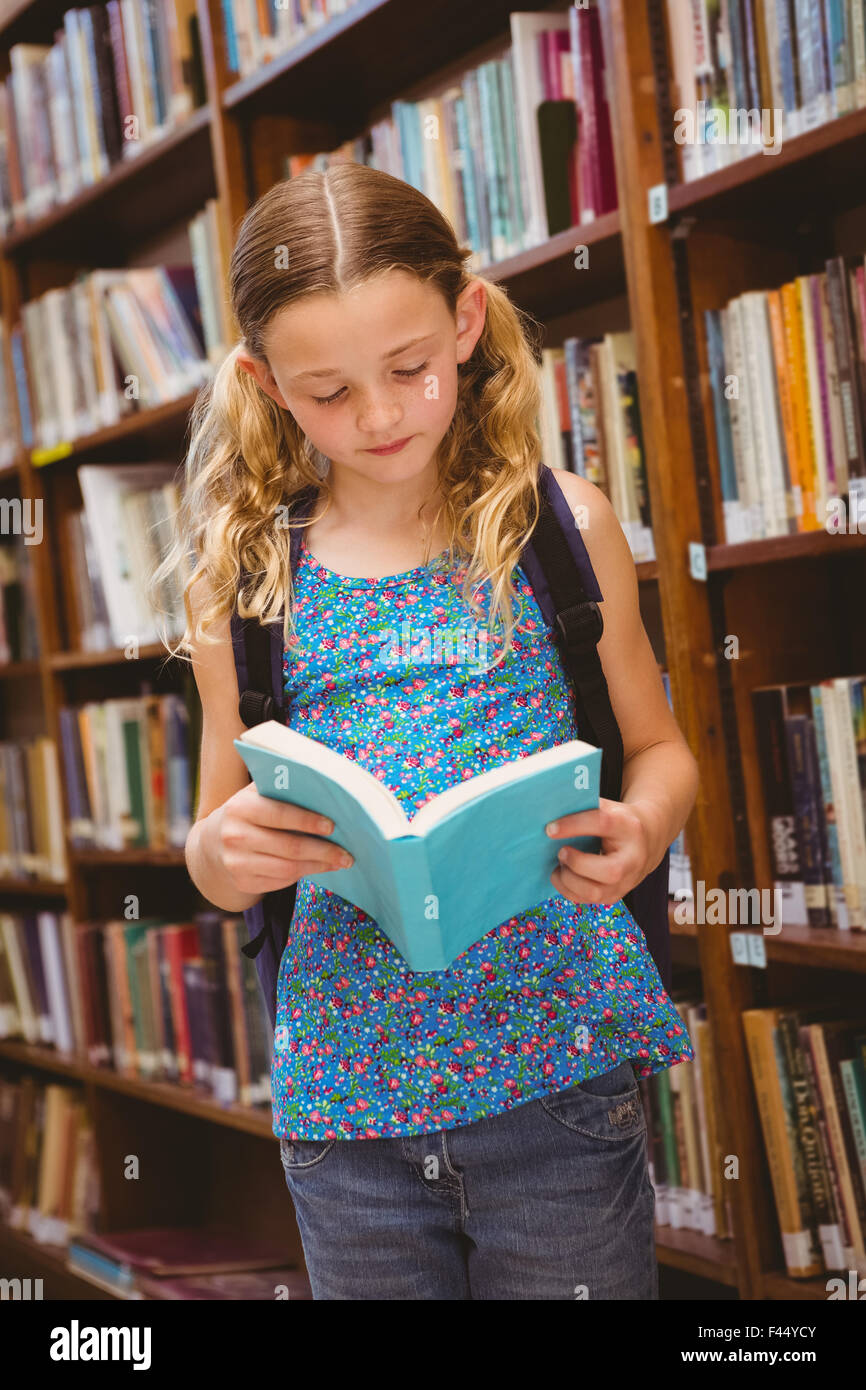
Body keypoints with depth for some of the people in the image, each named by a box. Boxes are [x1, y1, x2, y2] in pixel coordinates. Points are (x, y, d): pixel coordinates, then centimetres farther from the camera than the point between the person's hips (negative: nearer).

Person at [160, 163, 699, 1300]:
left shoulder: (561, 525, 0)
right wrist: (220, 852, -13)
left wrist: (641, 829, -12)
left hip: (555, 1066, -1)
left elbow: (660, 747, 10)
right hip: (344, 1088, 1)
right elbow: (222, 858, 10)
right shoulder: (247, 576, 3)